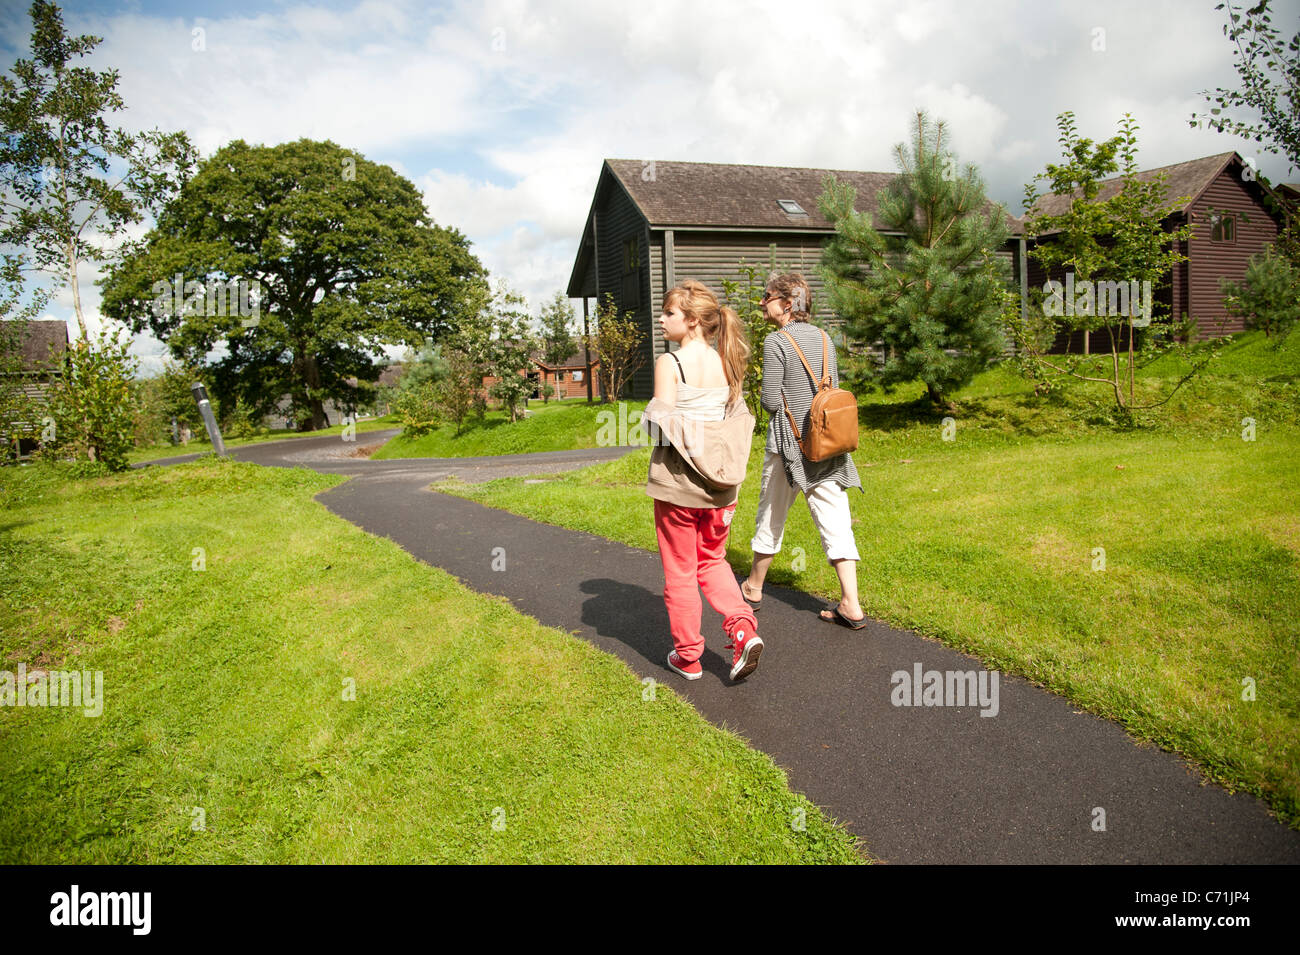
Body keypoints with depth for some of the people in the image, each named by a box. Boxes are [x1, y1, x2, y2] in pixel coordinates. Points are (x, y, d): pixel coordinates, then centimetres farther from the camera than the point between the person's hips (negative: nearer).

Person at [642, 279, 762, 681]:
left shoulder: (670, 363, -13)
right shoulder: (726, 362, 3)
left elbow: (663, 428, -16)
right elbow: (736, 422, 6)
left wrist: (653, 417, 6)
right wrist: (728, 486, 13)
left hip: (678, 483, -5)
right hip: (719, 486, 5)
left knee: (680, 572, 10)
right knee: (711, 561, 23)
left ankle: (688, 655, 22)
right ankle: (743, 628, 5)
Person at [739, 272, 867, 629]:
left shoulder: (775, 342, -12)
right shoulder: (824, 338, 8)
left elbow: (770, 401, -12)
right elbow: (834, 390, 13)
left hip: (789, 442, -5)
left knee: (771, 516, 12)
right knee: (835, 519, 3)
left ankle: (753, 587, 30)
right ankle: (851, 605, 0)